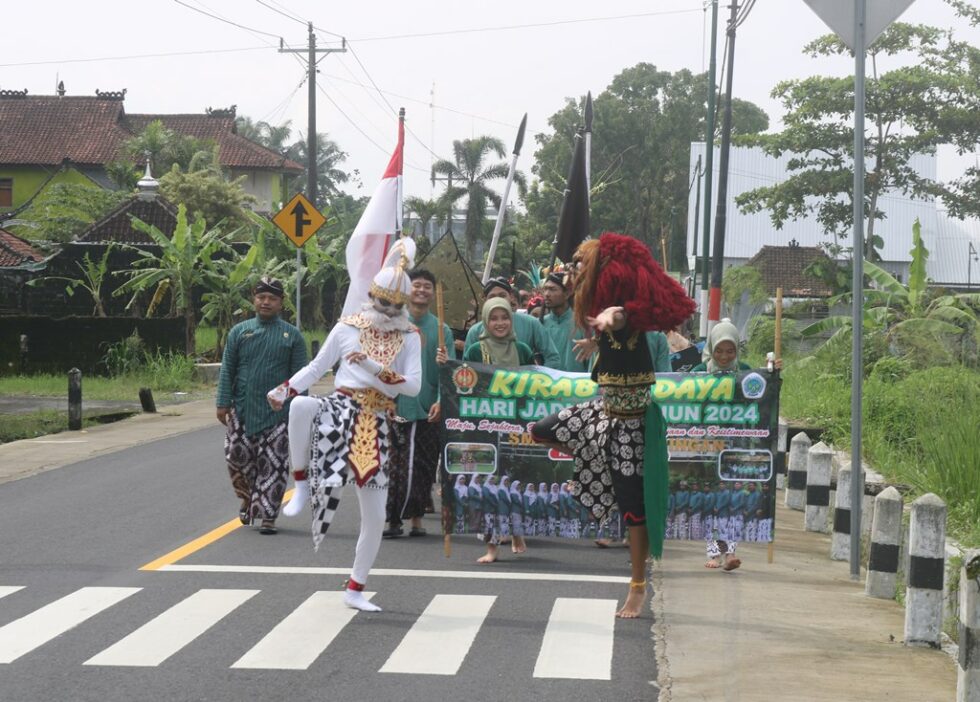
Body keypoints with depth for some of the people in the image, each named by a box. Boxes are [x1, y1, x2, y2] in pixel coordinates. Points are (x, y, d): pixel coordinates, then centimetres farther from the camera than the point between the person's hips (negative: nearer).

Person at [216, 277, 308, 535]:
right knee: (237, 457, 0)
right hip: (242, 410, 1)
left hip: (277, 414, -1)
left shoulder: (292, 335, 4)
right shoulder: (239, 332, 7)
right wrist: (223, 403, -3)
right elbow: (227, 369, 5)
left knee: (273, 466, -1)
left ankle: (267, 515, 6)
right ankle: (248, 498, 27)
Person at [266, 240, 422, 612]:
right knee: (301, 406, -40)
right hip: (342, 410, -1)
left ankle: (355, 589, 20)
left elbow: (414, 386, -5)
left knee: (376, 515, 2)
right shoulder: (347, 327, 6)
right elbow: (317, 367, 14)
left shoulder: (408, 337, 5)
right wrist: (285, 389, 0)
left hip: (377, 426, 1)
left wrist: (374, 369, -17)